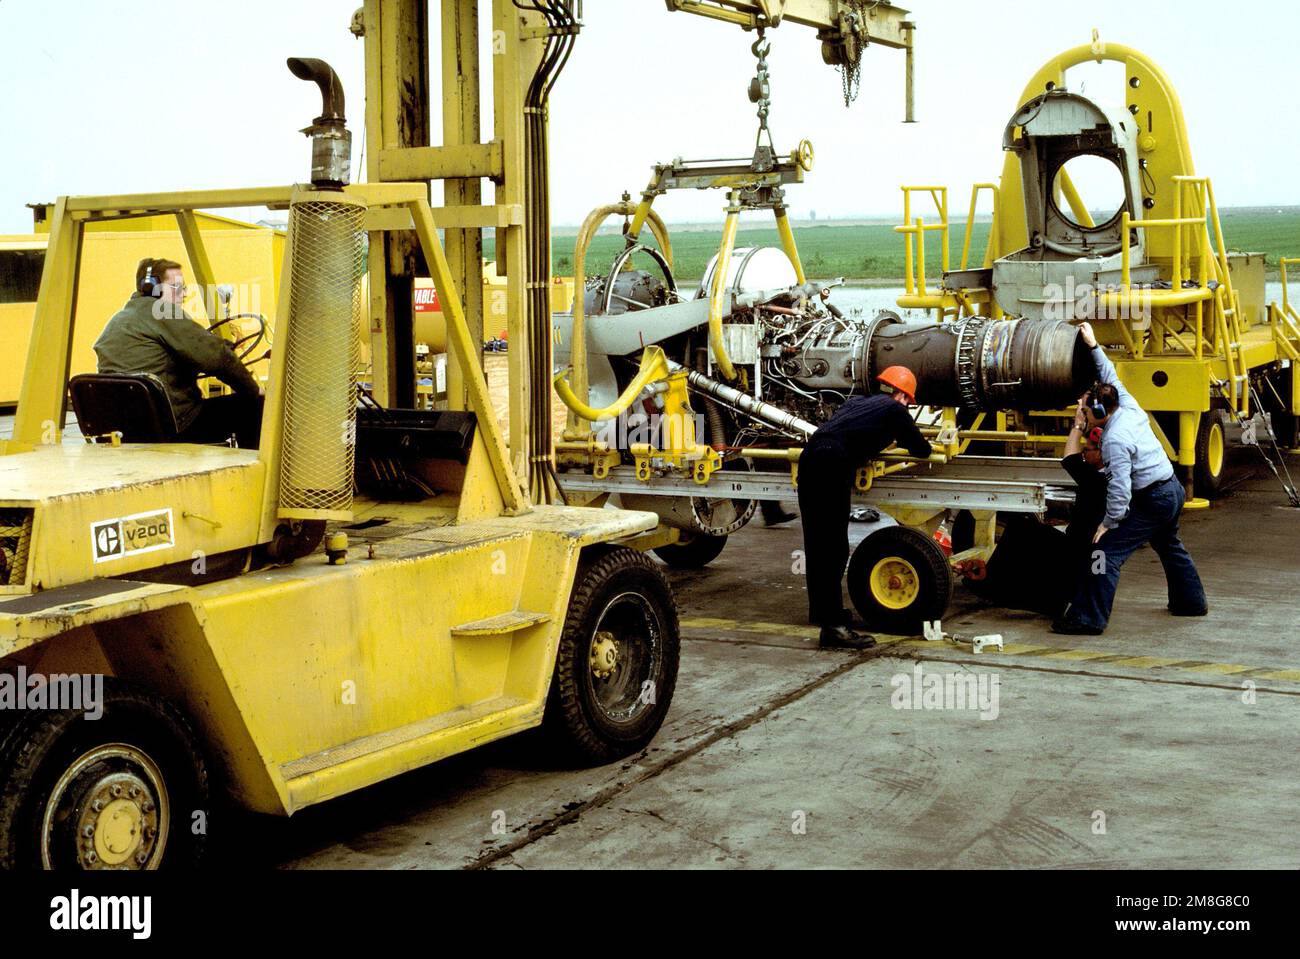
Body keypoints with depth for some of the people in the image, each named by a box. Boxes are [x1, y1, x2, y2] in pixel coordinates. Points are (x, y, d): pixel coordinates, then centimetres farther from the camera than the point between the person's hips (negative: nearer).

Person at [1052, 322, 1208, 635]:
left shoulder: (1115, 440, -22)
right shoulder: (1129, 407, 2)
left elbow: (1120, 487, -24)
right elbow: (1110, 377, 18)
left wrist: (1109, 522, -16)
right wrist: (1094, 346, 15)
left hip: (1152, 501, -10)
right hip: (1172, 490, 10)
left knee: (1107, 552, -11)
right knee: (1169, 547, 32)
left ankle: (1089, 618, -15)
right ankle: (1191, 602, 47)